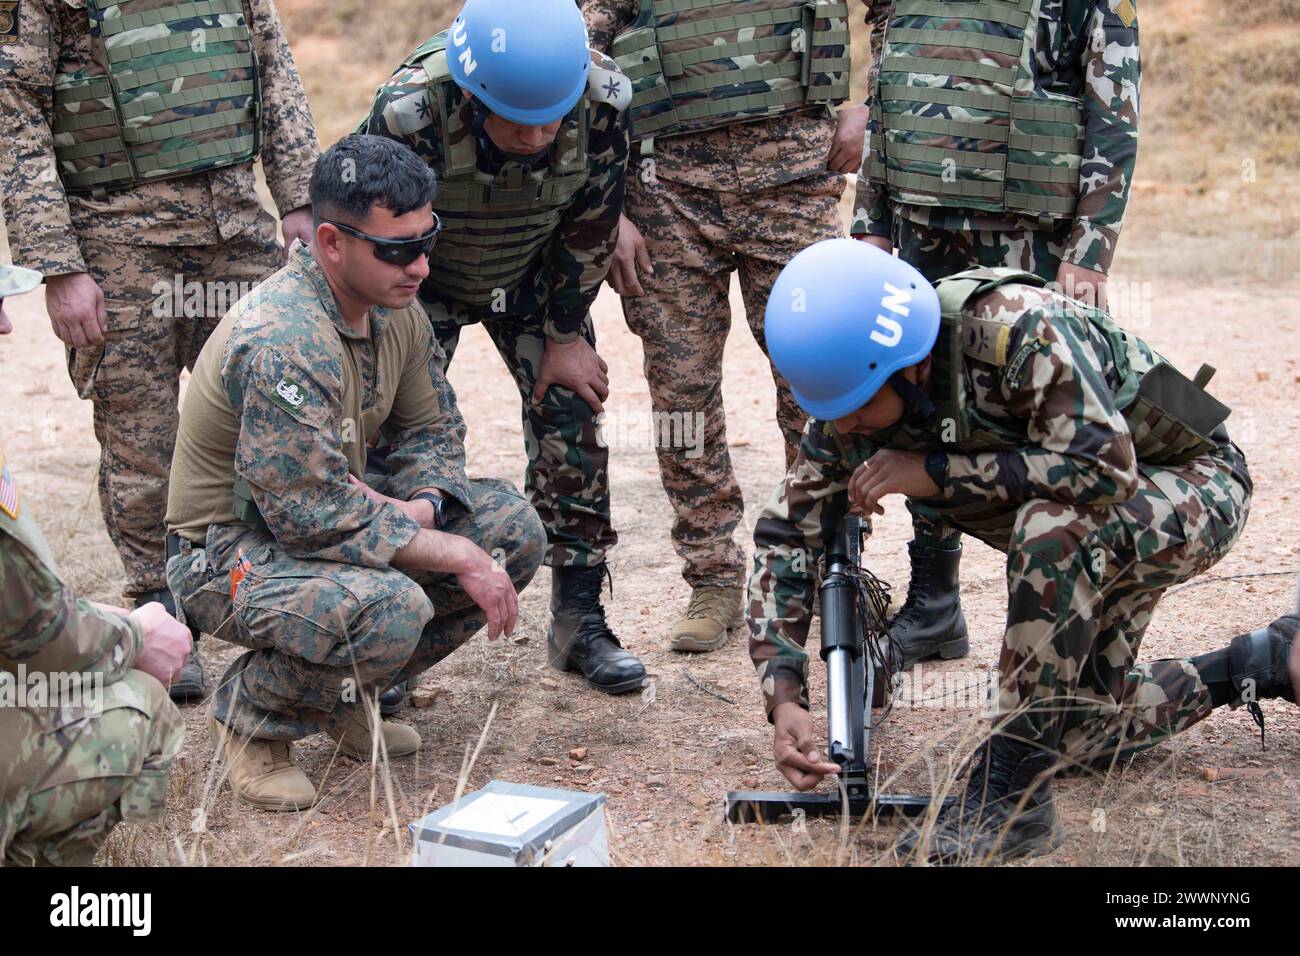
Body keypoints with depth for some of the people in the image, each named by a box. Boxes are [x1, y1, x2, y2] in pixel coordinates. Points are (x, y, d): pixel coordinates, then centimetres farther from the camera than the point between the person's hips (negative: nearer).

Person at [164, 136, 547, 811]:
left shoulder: (394, 308, -1)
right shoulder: (282, 342, -30)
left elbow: (433, 429, 11)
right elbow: (314, 515, -31)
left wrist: (422, 507, -12)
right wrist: (458, 556, -26)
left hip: (335, 510, 9)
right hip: (232, 551, -9)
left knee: (513, 526, -3)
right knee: (392, 608, -36)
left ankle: (345, 692, 9)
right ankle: (250, 715, -4)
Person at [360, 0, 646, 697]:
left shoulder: (604, 101, -30)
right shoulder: (410, 113, -39)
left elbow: (590, 227, -12)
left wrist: (565, 338, -7)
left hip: (532, 275, 3)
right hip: (421, 282, -2)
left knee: (571, 416, -4)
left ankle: (579, 618, 7)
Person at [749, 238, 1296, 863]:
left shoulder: (1017, 327, -36)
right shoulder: (856, 387, -16)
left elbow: (1105, 467, -42)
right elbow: (786, 531, -11)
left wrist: (935, 472, -36)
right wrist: (784, 698, -22)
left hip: (1195, 487, -8)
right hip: (1093, 535, 8)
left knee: (1054, 525, -39)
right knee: (1077, 725, 7)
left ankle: (1011, 794, -28)